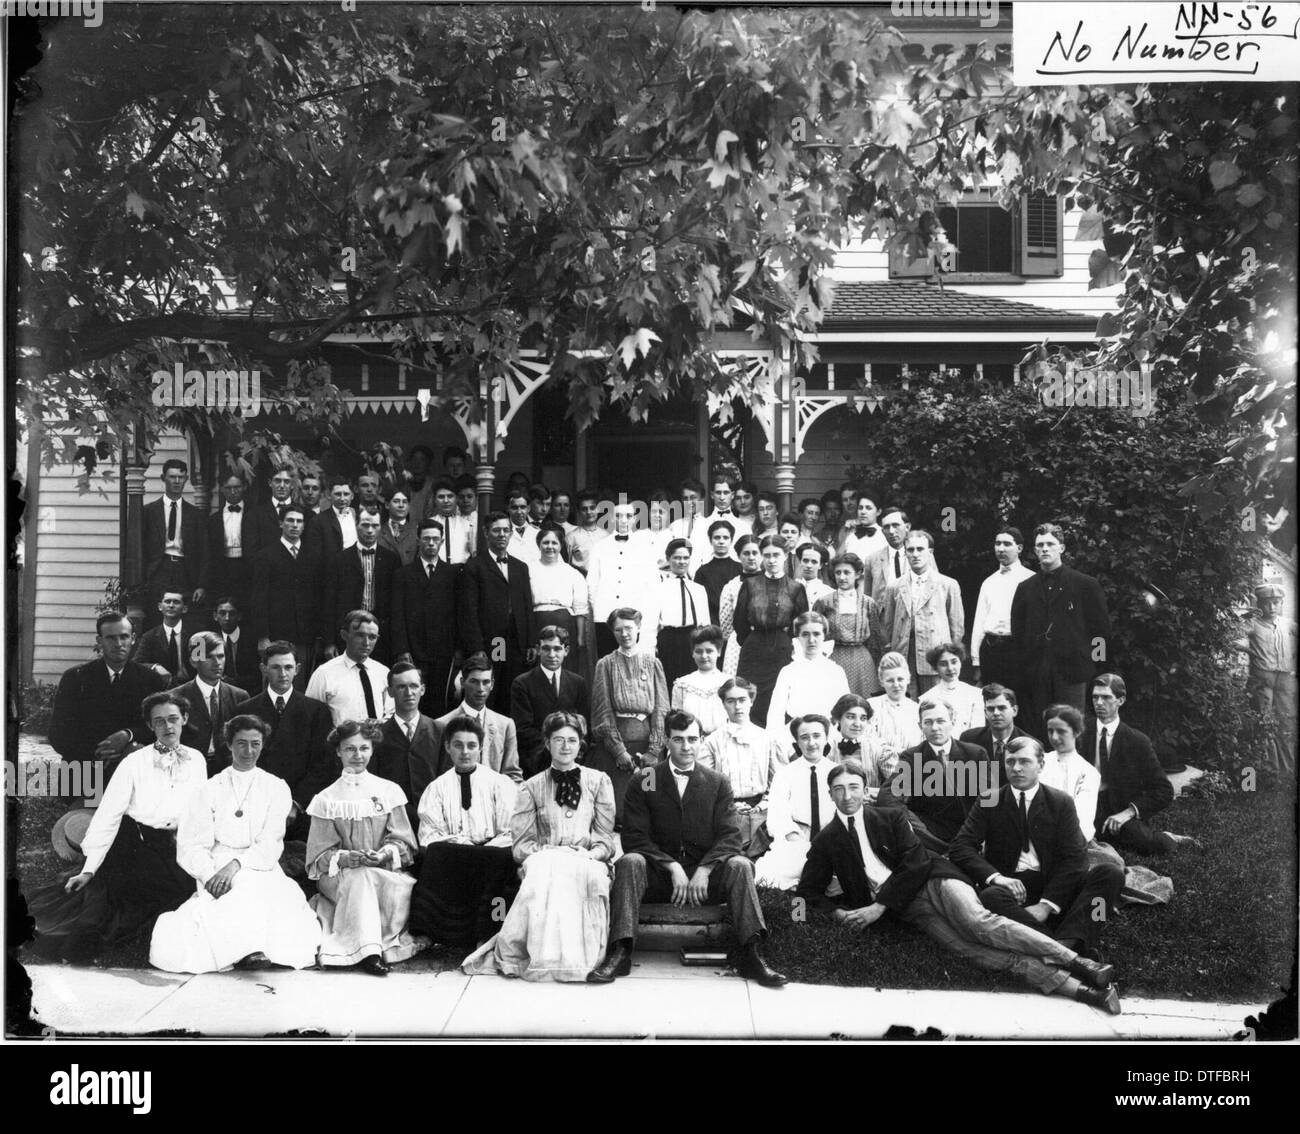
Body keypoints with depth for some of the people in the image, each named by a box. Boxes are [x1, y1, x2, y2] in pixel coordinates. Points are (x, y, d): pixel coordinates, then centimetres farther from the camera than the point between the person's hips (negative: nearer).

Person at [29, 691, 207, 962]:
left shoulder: (196, 760, 6)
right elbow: (107, 815, -6)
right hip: (133, 845, -3)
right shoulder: (134, 763, -3)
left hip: (175, 849, 3)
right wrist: (89, 869, -11)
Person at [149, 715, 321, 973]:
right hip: (217, 870, 0)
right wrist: (210, 876, -17)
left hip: (262, 871, 0)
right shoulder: (210, 790, 12)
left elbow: (270, 846, 0)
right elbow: (190, 848, 3)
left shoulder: (276, 788, 11)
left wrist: (237, 864, -18)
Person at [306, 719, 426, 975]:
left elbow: (402, 842, 4)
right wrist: (346, 857, -20)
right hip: (339, 876, -1)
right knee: (362, 878, -35)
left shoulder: (389, 791, 10)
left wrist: (385, 854, -18)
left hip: (386, 869, 1)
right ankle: (369, 951, -37)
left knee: (404, 886, -32)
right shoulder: (326, 799, 8)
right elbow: (320, 855, 2)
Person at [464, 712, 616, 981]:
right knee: (545, 871, -39)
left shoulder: (599, 781, 16)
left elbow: (605, 838, 10)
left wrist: (590, 855, -12)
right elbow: (521, 843, 8)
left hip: (587, 861, 0)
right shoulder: (532, 787, 16)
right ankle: (544, 957, -39)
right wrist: (543, 852, -13)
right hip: (545, 860, 0)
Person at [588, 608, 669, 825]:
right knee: (615, 808, -5)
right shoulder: (606, 665, 6)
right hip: (613, 744, -1)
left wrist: (653, 750, -7)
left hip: (646, 744, 1)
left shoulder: (653, 664, 9)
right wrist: (619, 750, -10)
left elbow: (661, 709, 3)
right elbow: (603, 711, -1)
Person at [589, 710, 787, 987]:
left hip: (705, 877, 1)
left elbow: (730, 836, -1)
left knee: (740, 865, -27)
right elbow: (634, 837, -5)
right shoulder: (644, 783, 4)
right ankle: (619, 953, -33)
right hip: (659, 876, 0)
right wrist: (673, 867, -19)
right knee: (630, 862, -29)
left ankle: (751, 954, -29)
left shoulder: (718, 784, 8)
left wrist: (704, 870, -19)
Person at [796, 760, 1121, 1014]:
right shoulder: (826, 843, 12)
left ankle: (1080, 964, -35)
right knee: (974, 950, -22)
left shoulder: (891, 818, 9)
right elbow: (809, 890, 13)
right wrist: (838, 912, -8)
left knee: (981, 924, -30)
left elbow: (914, 861, -2)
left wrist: (878, 907, -10)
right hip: (908, 909, 0)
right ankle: (1081, 991, -35)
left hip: (933, 880, 0)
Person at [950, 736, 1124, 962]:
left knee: (1111, 872, -22)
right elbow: (960, 848, -1)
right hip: (1011, 886, -1)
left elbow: (1074, 858, -2)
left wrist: (1046, 905, -16)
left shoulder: (1061, 802, 7)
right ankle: (1066, 950, -44)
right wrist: (995, 876, -20)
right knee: (991, 897, -36)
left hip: (1054, 887, 1)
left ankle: (1066, 940, -42)